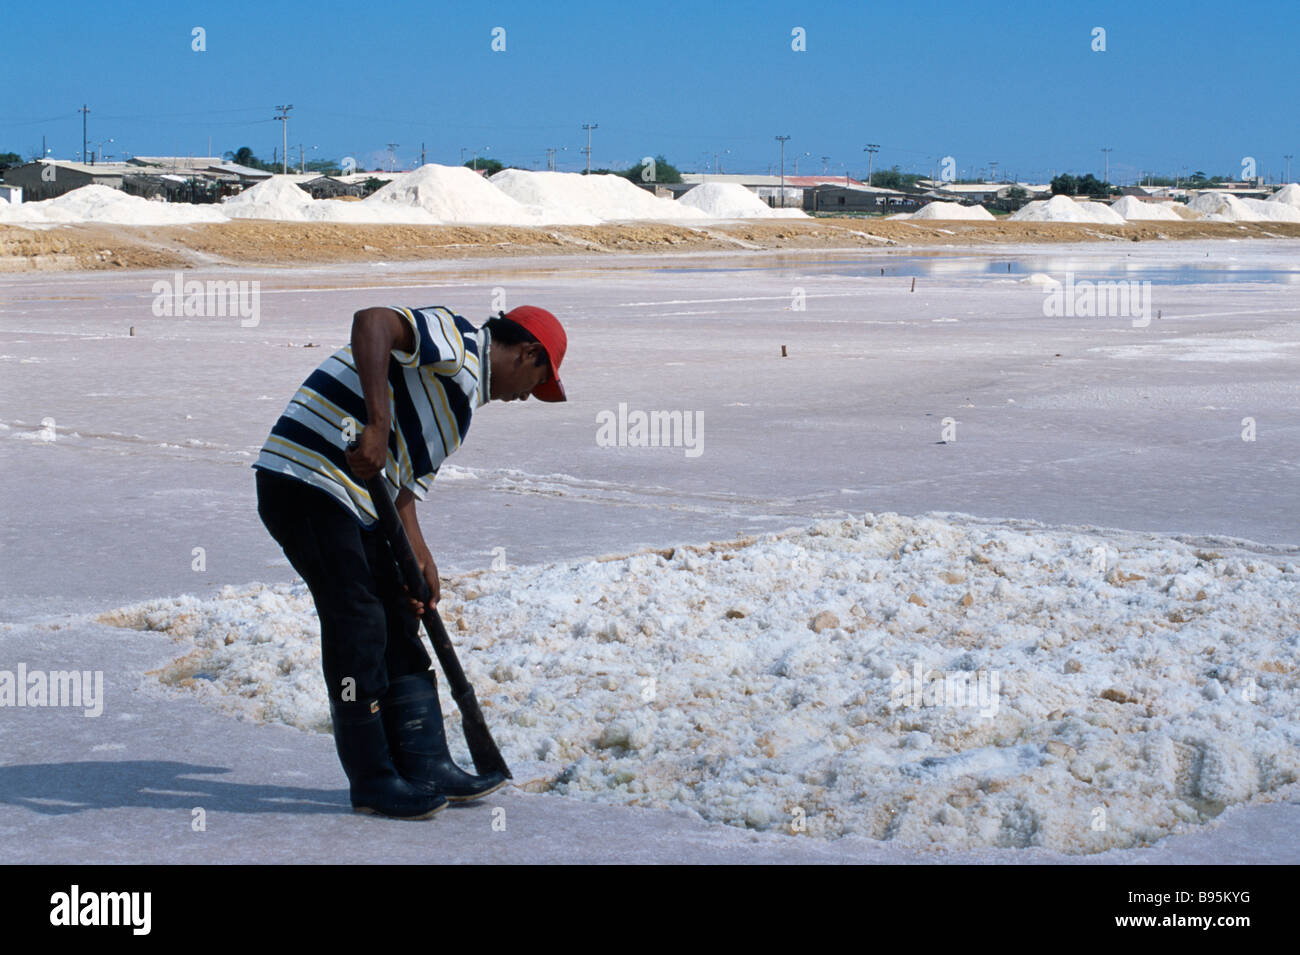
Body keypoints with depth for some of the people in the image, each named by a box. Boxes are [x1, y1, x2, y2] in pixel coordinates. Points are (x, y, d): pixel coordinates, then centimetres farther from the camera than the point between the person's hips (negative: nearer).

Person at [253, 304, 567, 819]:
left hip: (357, 500, 11)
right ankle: (373, 781, 0)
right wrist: (377, 425, -34)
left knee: (398, 625, 11)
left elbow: (400, 484, 22)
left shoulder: (463, 391, 23)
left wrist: (419, 557, 14)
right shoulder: (458, 341, -8)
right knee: (358, 623, -9)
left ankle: (427, 767, 15)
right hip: (307, 478, -11)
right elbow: (372, 322, -27)